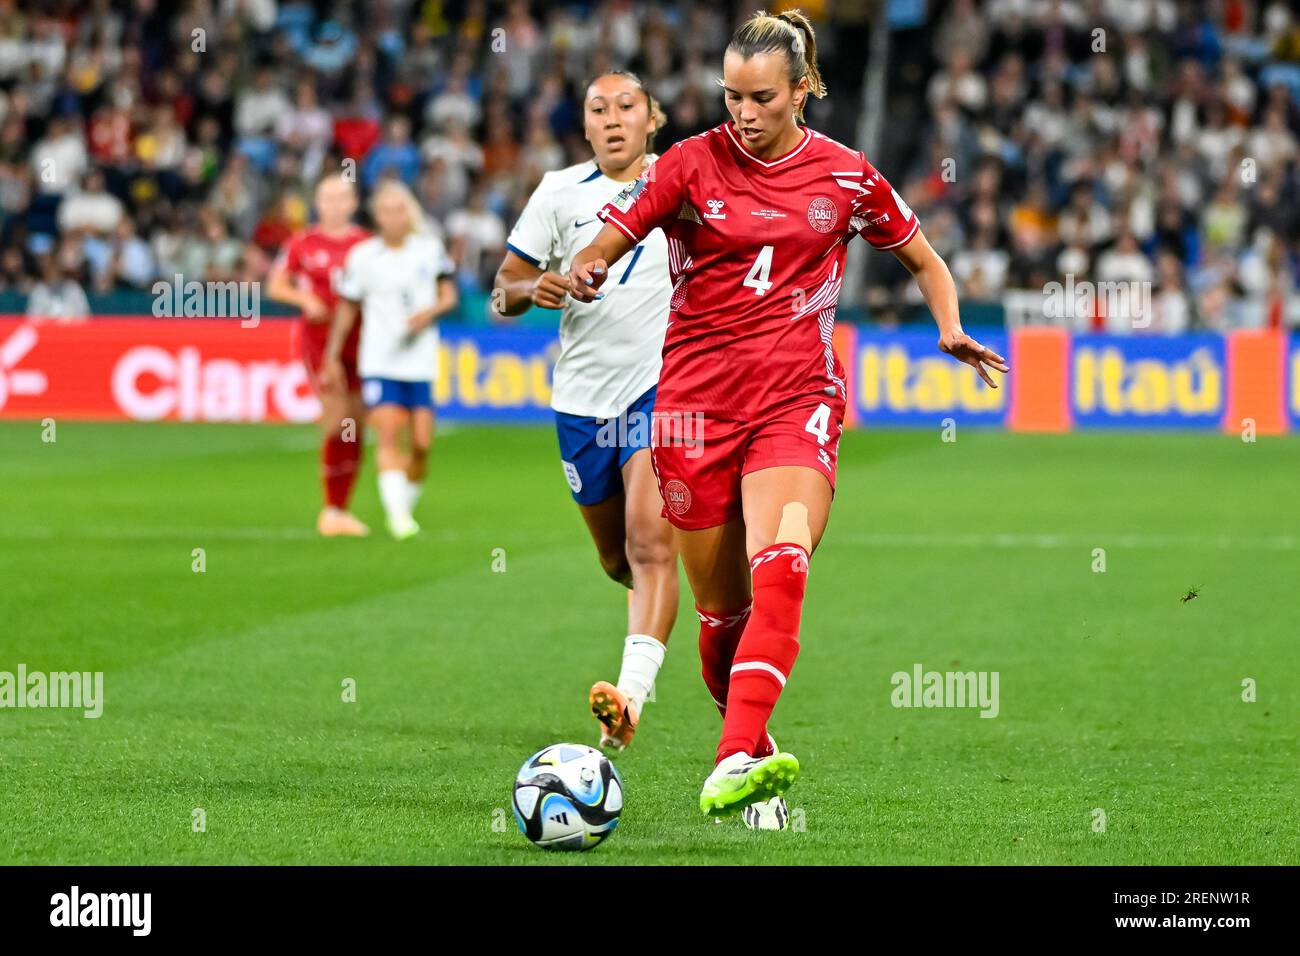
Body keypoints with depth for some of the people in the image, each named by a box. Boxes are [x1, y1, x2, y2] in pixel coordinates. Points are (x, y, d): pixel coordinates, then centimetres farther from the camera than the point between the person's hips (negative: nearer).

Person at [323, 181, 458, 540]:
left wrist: (429, 312, -12)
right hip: (379, 363, -2)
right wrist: (332, 355, 11)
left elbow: (449, 296, 9)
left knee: (421, 444, -1)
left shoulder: (430, 248, 4)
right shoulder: (362, 256, 2)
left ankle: (409, 502, 21)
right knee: (388, 433, -17)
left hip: (421, 362, 2)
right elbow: (346, 308, 11)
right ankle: (397, 514, -24)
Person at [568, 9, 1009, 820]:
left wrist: (952, 329, -1)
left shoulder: (845, 175, 5)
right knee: (723, 608, 5)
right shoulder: (693, 164, 1)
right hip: (698, 398, 1)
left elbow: (924, 260, 18)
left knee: (780, 571, -25)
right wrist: (585, 274, -25)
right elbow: (606, 244, -1)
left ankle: (736, 763, -36)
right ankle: (749, 744, 27)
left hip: (797, 398, -1)